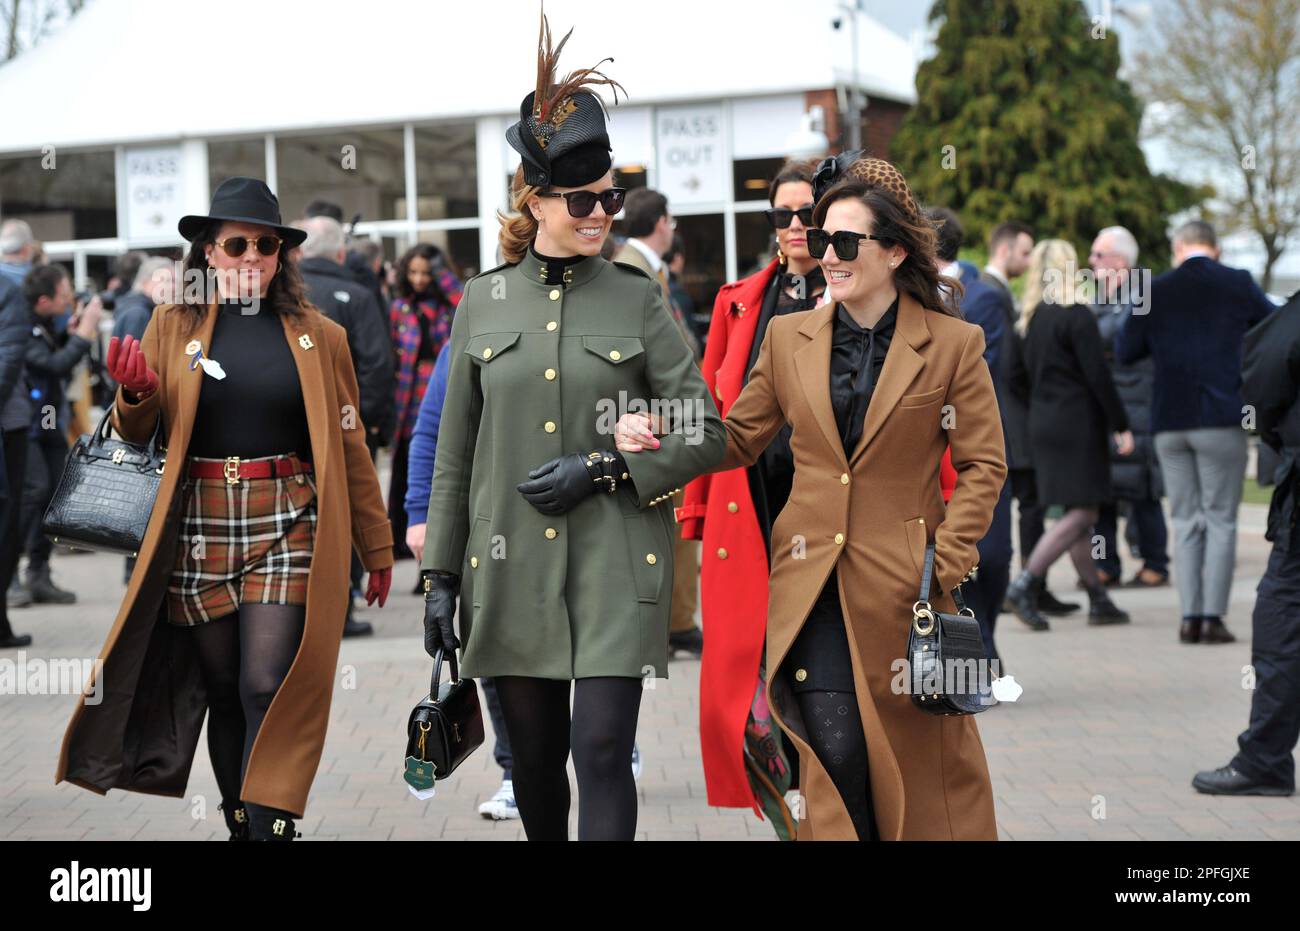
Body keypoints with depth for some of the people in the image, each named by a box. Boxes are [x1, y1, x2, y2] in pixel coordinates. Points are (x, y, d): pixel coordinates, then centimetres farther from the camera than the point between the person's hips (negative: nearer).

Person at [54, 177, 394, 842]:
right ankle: (238, 822, 20)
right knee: (223, 690, 7)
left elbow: (349, 447, 12)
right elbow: (136, 437, 10)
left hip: (289, 529, -1)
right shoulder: (172, 327, 8)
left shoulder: (319, 337, 7)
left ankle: (269, 827, -8)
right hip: (200, 531, 1)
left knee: (268, 685, -11)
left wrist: (377, 547, 14)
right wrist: (135, 396, -13)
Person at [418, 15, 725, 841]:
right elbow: (455, 454, 9)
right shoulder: (484, 302, 5)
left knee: (602, 751, -10)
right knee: (534, 760, 11)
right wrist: (442, 574, 6)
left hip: (617, 564, -2)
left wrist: (602, 470, -12)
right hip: (513, 567, 2)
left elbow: (704, 433, 0)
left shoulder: (638, 300, 1)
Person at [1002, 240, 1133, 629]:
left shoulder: (1028, 319, 9)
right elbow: (1098, 376, -15)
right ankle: (1025, 585, -18)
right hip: (1078, 425, -8)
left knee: (1078, 513, 13)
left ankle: (1098, 600, 17)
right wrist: (1121, 426, -10)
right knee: (1081, 513, -7)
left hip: (1043, 425, 8)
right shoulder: (1077, 316, -13)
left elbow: (1016, 377, 11)